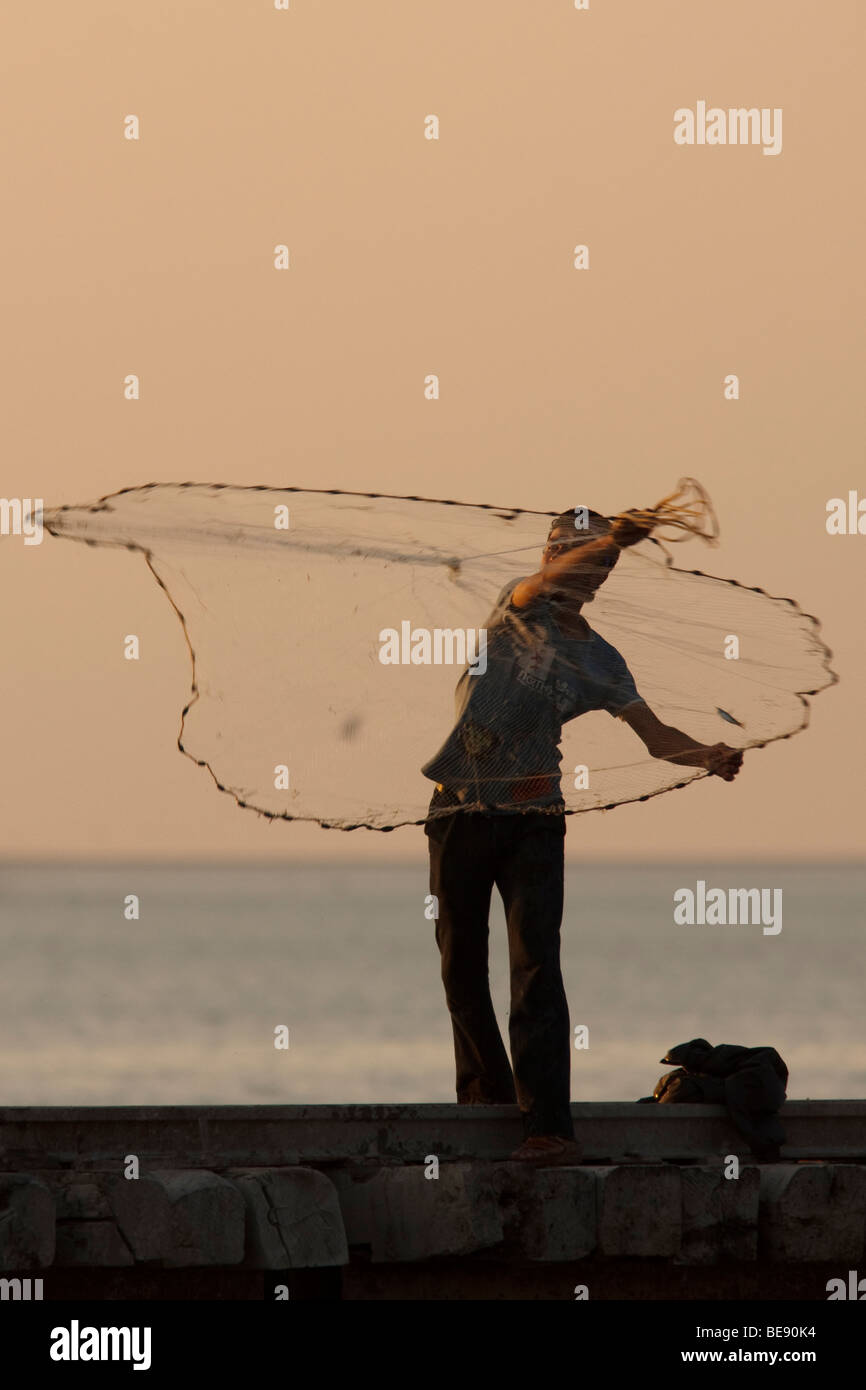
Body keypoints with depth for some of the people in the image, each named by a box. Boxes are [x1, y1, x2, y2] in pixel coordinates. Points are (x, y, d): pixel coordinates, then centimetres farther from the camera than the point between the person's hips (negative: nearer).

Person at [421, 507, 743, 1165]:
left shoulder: (599, 661, 10)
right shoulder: (518, 607, 4)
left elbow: (654, 733, 8)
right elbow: (546, 583, -19)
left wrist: (711, 757, -13)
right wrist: (614, 537, -35)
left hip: (534, 816, 0)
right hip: (462, 808, 0)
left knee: (537, 961, -14)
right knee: (461, 963, 6)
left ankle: (549, 1124, -23)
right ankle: (487, 1093, 26)